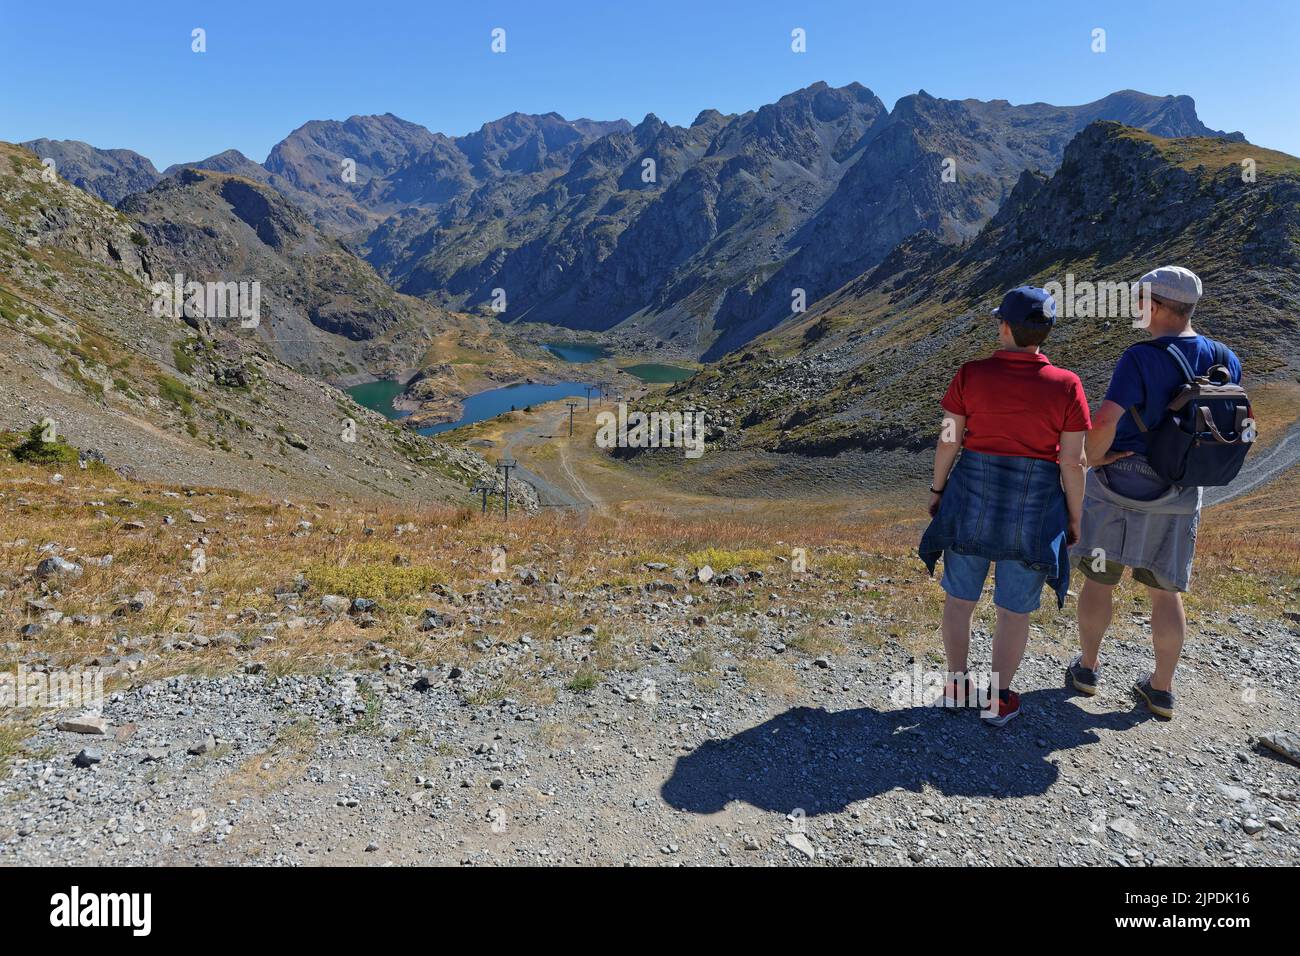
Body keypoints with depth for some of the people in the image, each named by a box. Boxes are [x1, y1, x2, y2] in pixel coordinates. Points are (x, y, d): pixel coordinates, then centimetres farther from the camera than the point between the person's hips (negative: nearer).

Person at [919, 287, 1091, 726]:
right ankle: (998, 699, 23)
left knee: (960, 595, 17)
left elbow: (948, 440, -5)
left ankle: (956, 685, 27)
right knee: (1015, 609, 13)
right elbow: (1073, 462, -8)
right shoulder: (1066, 386, -10)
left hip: (973, 496, 1)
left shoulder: (970, 375, -10)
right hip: (1034, 507, 0)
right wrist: (1074, 517, 5)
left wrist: (937, 488, 10)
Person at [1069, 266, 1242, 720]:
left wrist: (1093, 457, -11)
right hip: (1178, 492, 5)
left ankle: (1087, 667, 26)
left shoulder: (1141, 358, -19)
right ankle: (1161, 690, 23)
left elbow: (1104, 423, -29)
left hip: (1121, 482, -5)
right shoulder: (1224, 359, 0)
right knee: (1165, 589, 14)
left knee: (1100, 578, 12)